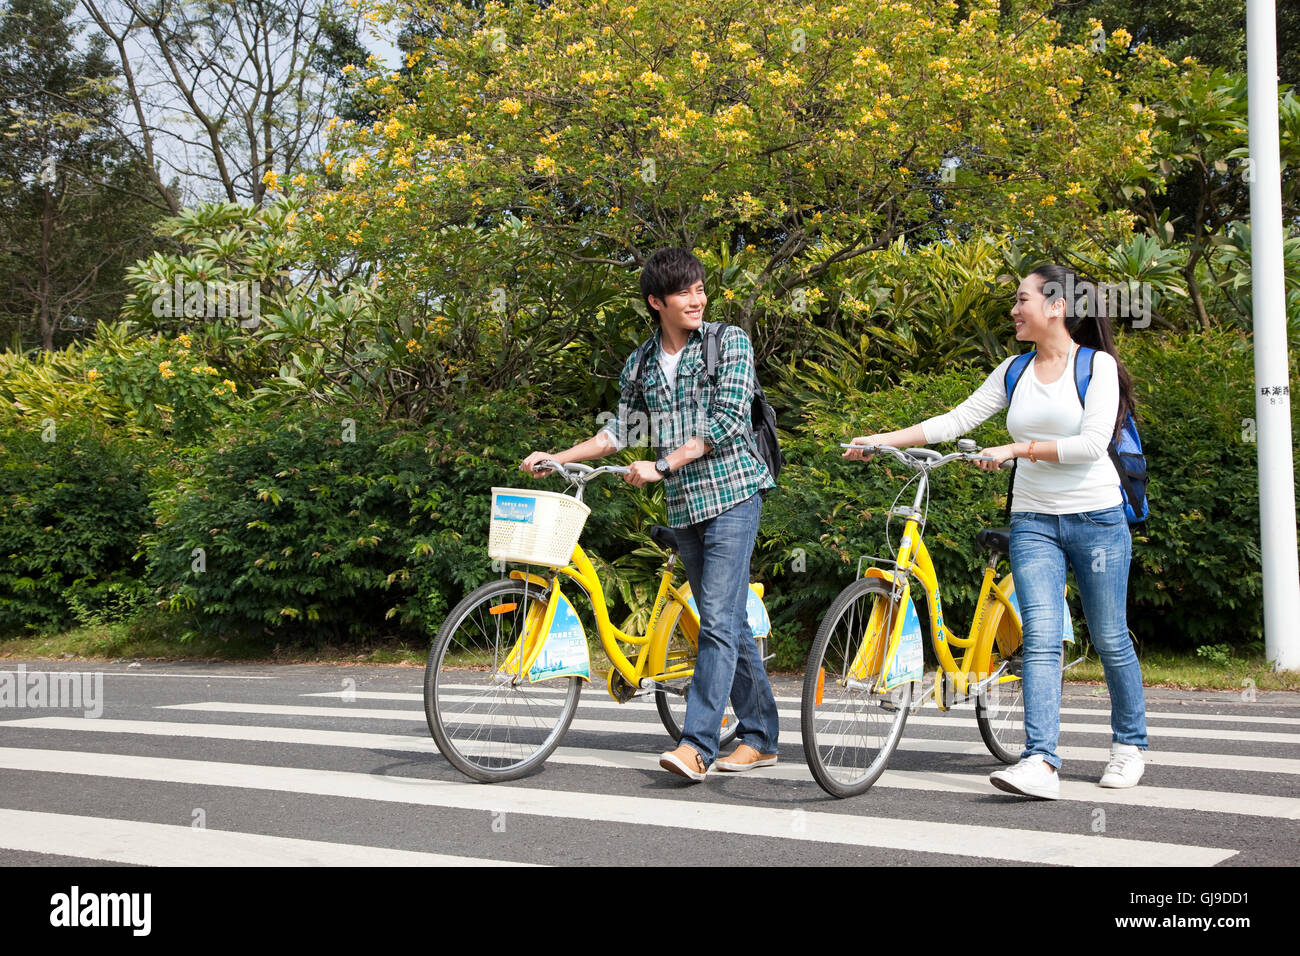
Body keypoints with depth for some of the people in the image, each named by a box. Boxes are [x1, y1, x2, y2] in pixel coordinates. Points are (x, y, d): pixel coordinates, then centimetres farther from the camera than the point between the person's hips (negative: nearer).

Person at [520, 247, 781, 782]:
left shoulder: (730, 341, -4)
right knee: (729, 622, 10)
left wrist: (661, 467, -16)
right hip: (683, 506, 6)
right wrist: (555, 458, 8)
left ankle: (696, 744, -16)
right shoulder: (640, 366, 11)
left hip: (732, 494, -5)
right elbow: (621, 432, 18)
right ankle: (760, 737, 18)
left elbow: (727, 420, -13)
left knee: (719, 622, -13)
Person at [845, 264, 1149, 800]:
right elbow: (958, 419, 8)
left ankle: (1129, 745, 24)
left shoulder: (1097, 364, -5)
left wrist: (1015, 449, -18)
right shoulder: (1014, 371, 10)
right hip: (1033, 521, 4)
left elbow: (1092, 443, -15)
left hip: (1096, 519, -3)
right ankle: (1040, 763, -17)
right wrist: (883, 440, 2)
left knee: (1110, 639, 5)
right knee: (1041, 639, -9)